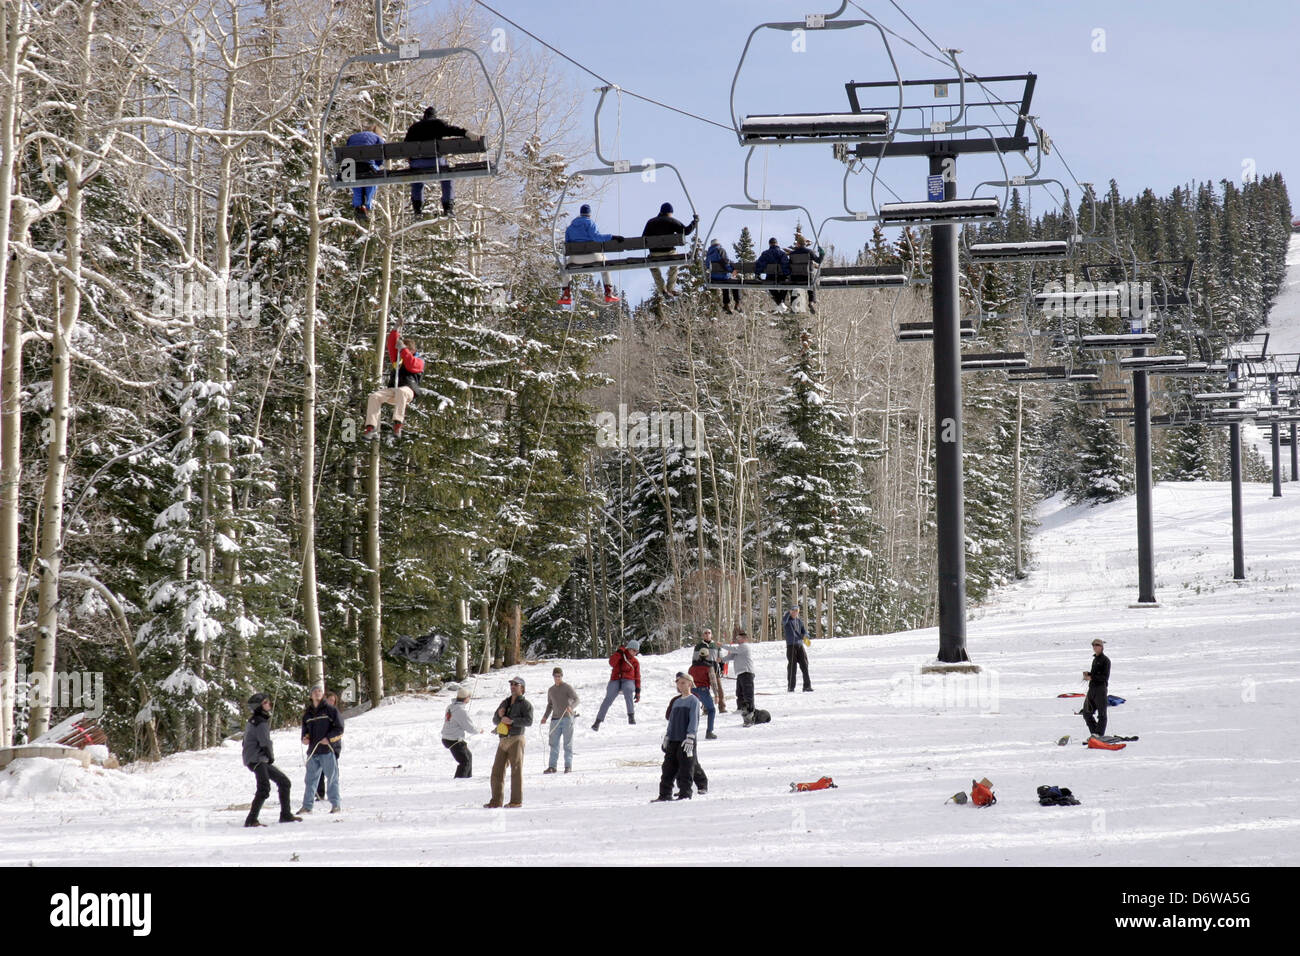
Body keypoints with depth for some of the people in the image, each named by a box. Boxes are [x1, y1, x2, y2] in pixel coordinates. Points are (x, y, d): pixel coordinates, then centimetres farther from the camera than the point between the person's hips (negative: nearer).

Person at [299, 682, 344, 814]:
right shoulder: (307, 713, 14)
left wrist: (329, 738, -14)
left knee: (332, 778, -2)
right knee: (310, 779, 7)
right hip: (312, 750, 5)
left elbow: (339, 729, -2)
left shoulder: (330, 710, 0)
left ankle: (336, 804, 3)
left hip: (327, 750, -5)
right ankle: (307, 806, 12)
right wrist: (305, 738, 3)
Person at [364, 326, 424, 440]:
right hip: (391, 390, 5)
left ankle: (397, 424, -54)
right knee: (374, 396, -23)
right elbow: (391, 347, 23)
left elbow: (411, 365, -4)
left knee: (401, 392, -42)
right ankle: (371, 428, -33)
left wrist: (403, 349, -2)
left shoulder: (419, 361, 18)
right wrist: (395, 332, 15)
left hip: (407, 389, -5)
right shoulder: (397, 359, 33)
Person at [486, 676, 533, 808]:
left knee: (516, 770, -5)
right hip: (503, 740, 7)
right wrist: (499, 715, 0)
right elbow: (496, 721, 22)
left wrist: (512, 721, -21)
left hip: (516, 739, -7)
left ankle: (517, 801, -2)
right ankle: (496, 801, 5)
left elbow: (528, 721, -14)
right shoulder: (505, 702, 20)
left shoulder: (525, 704, 0)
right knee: (497, 770, 2)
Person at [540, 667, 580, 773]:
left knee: (568, 743, -4)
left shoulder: (567, 688, -2)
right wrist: (545, 716, 13)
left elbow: (576, 699, -10)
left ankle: (568, 766, -2)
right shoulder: (551, 690, 15)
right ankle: (552, 766, 3)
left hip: (567, 718, -5)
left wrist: (571, 707, -30)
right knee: (554, 743, 0)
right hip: (556, 719, 5)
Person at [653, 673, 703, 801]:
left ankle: (685, 793, 0)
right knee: (668, 767, 6)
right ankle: (665, 794, 9)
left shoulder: (693, 700, -3)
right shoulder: (676, 702, 17)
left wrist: (690, 737, -18)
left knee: (686, 768, -4)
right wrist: (667, 737, 14)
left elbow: (694, 720, -11)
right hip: (674, 740, 7)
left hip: (686, 739, -7)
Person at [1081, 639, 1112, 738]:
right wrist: (1087, 674, 6)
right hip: (1092, 688, 9)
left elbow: (1105, 677, -14)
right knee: (1086, 713, 10)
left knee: (1101, 713, -4)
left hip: (1101, 688, -9)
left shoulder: (1105, 660, -8)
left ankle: (1100, 734, -4)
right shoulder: (1095, 659, 18)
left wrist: (1091, 677, -19)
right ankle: (1094, 733, 18)